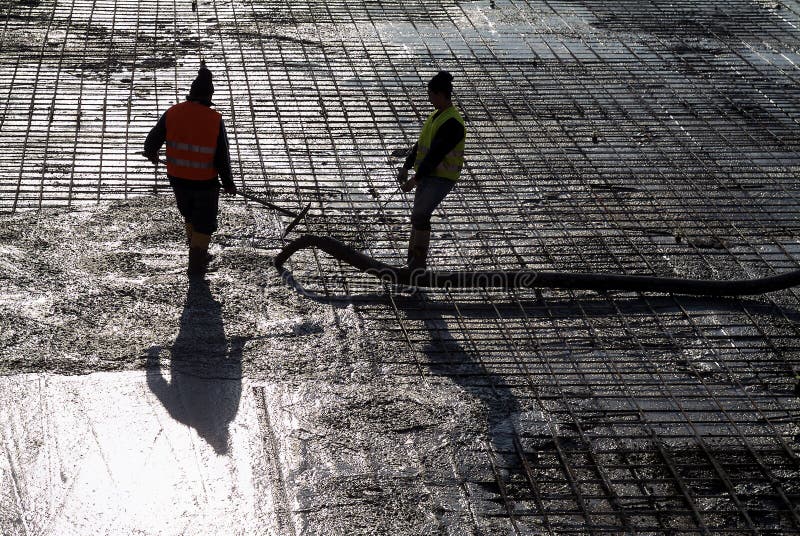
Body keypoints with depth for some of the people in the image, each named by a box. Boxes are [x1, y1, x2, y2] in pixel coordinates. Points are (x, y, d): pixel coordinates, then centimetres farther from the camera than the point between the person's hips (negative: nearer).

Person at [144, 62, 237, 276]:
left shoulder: (172, 113, -13)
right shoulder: (215, 120, -21)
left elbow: (151, 144, -4)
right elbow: (222, 157, -16)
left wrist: (151, 154, 21)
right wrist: (228, 184, -1)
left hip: (178, 179, 4)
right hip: (205, 182, -4)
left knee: (190, 216, 28)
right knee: (204, 223, 17)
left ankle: (199, 256, 43)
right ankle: (195, 265, 24)